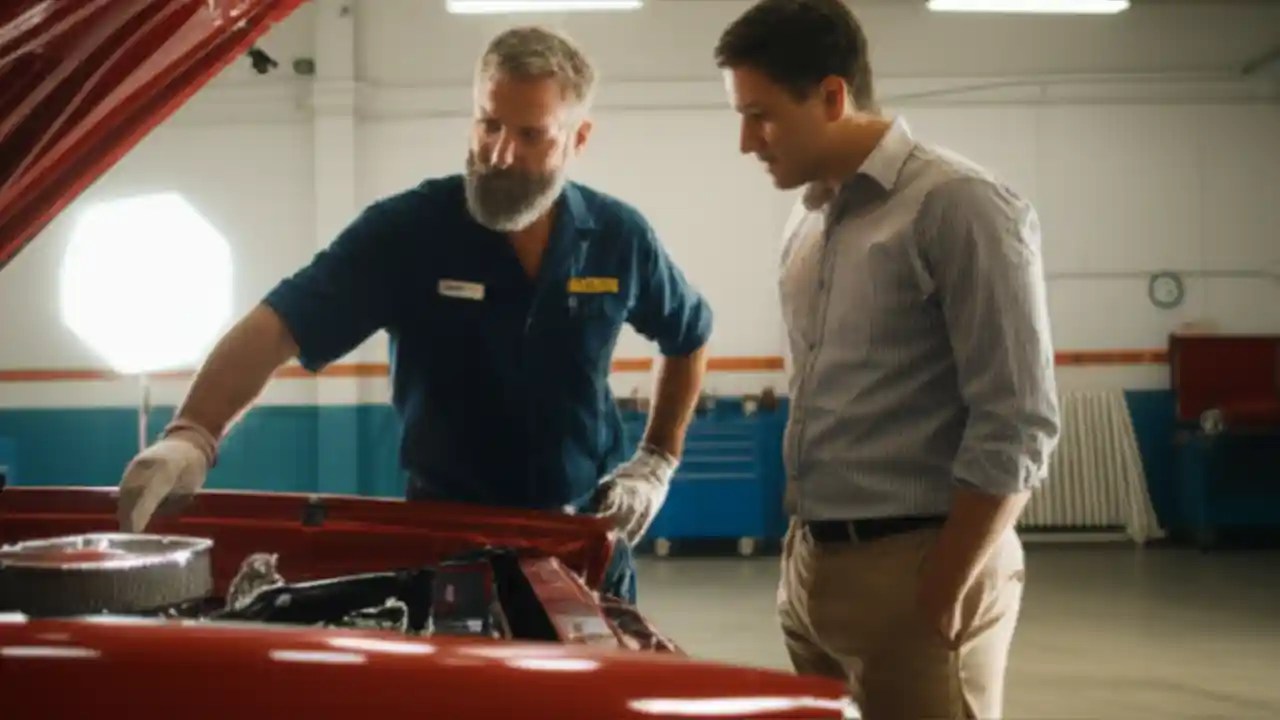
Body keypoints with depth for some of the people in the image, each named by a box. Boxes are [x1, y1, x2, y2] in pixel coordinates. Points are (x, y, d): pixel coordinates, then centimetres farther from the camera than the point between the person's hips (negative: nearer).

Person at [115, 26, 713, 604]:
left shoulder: (619, 237, -6)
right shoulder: (406, 229, -16)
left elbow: (688, 337, 13)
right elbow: (276, 326, -25)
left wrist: (656, 461, 5)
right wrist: (191, 436, -41)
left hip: (585, 535, 3)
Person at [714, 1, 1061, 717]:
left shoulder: (961, 207, -12)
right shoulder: (809, 222, 12)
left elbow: (1016, 429, -15)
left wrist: (944, 596, -14)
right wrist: (804, 546, 14)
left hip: (913, 567, -7)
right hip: (812, 566, 8)